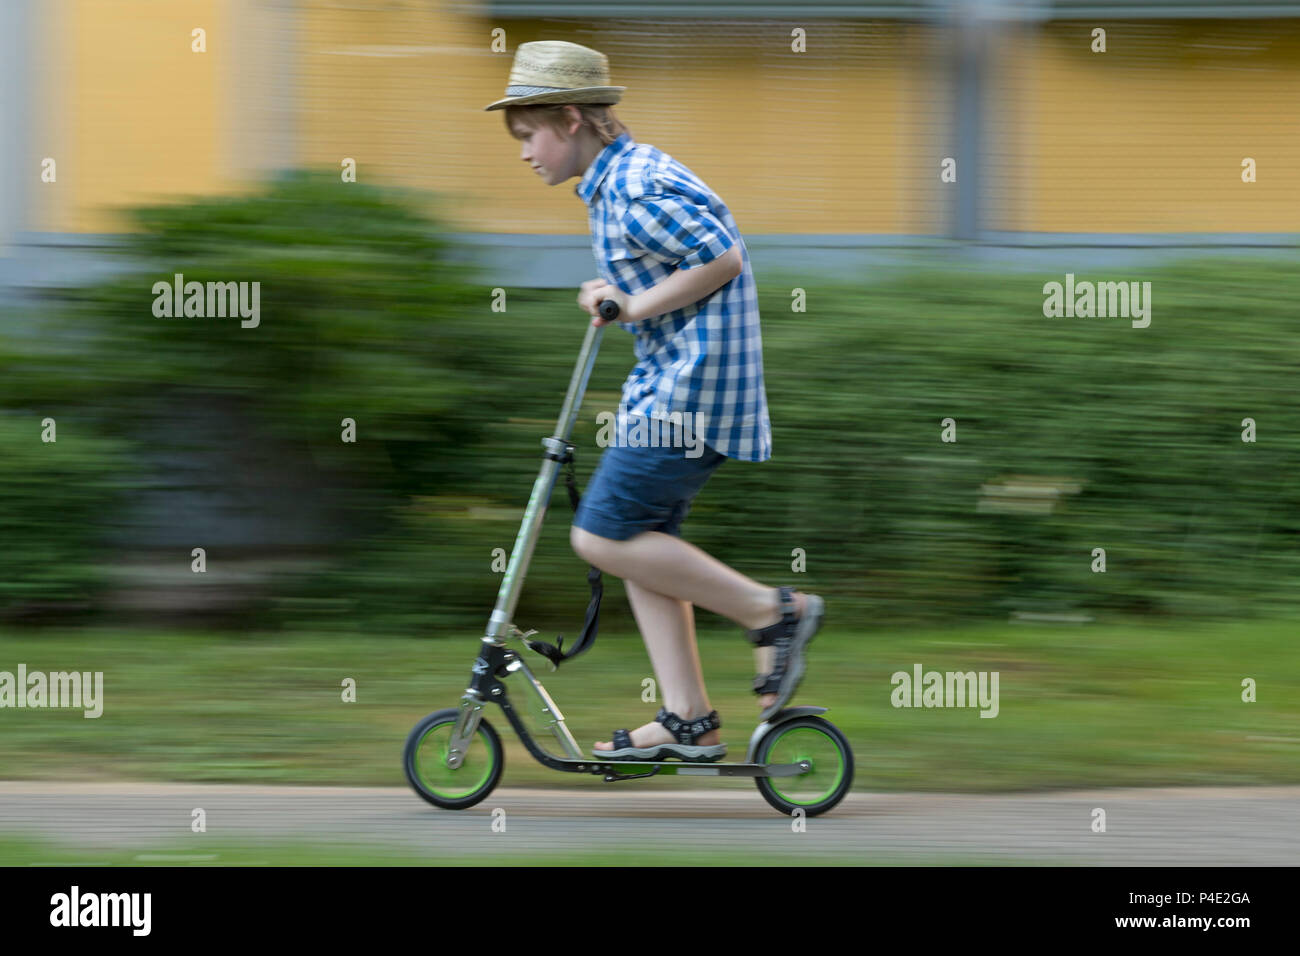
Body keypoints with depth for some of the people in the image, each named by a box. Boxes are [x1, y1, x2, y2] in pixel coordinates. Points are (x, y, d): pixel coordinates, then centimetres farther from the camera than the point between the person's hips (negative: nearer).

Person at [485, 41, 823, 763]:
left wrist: (638, 305, -16)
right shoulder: (617, 182, 16)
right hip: (667, 384, 11)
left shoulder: (640, 192, -17)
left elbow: (724, 261, -22)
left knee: (604, 536, -10)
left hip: (689, 393, -11)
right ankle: (687, 722, 9)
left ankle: (773, 613, -4)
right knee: (642, 544, 9)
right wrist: (616, 297, 11)